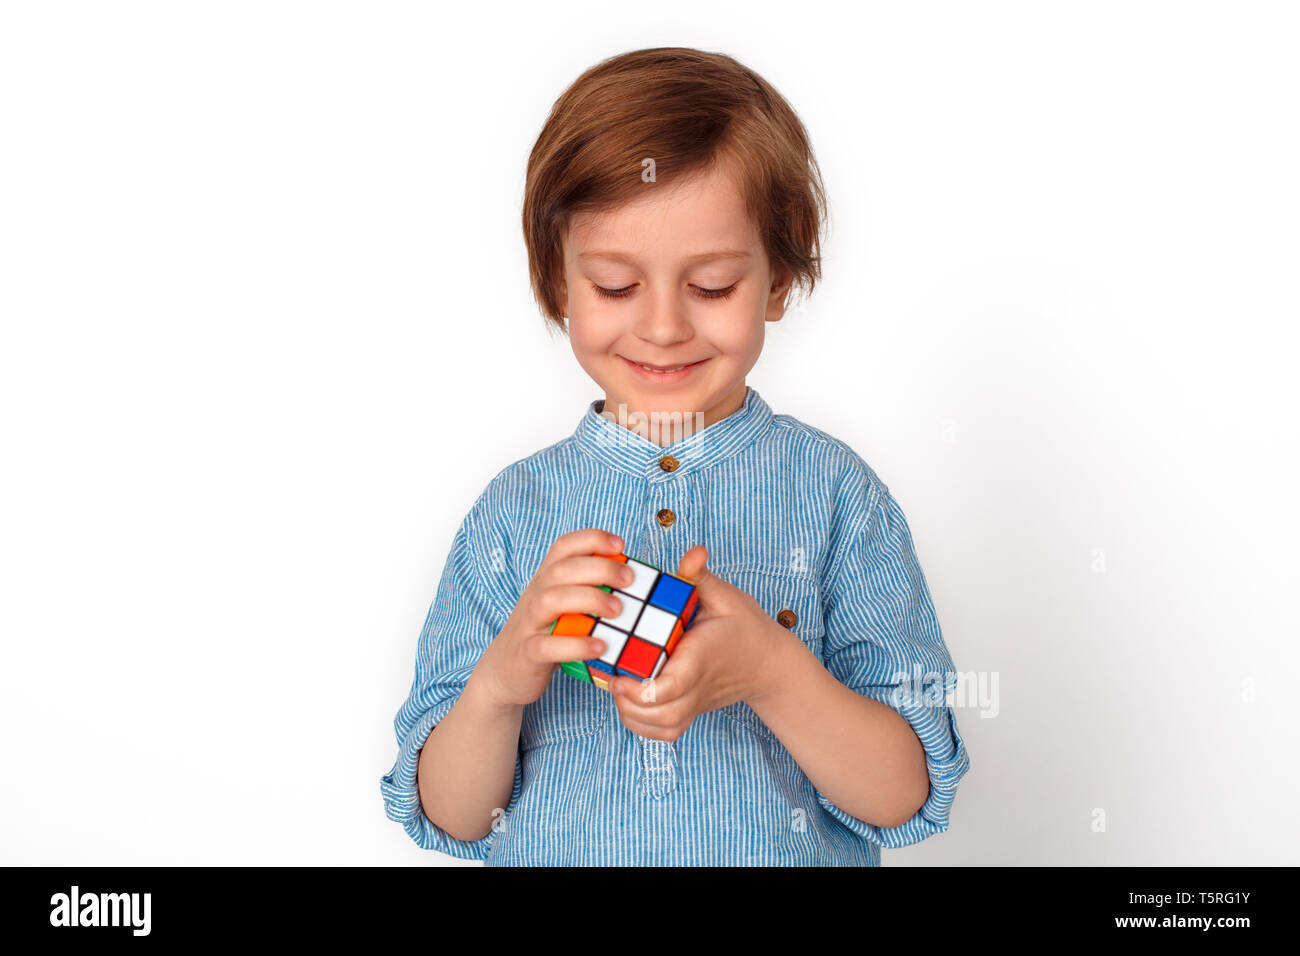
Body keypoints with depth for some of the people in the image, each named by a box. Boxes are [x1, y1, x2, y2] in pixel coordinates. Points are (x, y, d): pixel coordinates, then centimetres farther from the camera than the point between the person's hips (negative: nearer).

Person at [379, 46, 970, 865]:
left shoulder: (833, 491, -6)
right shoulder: (513, 510, -3)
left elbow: (904, 798, -9)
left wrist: (771, 672, -24)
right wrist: (498, 683, -20)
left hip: (793, 852, -2)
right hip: (549, 856, 2)